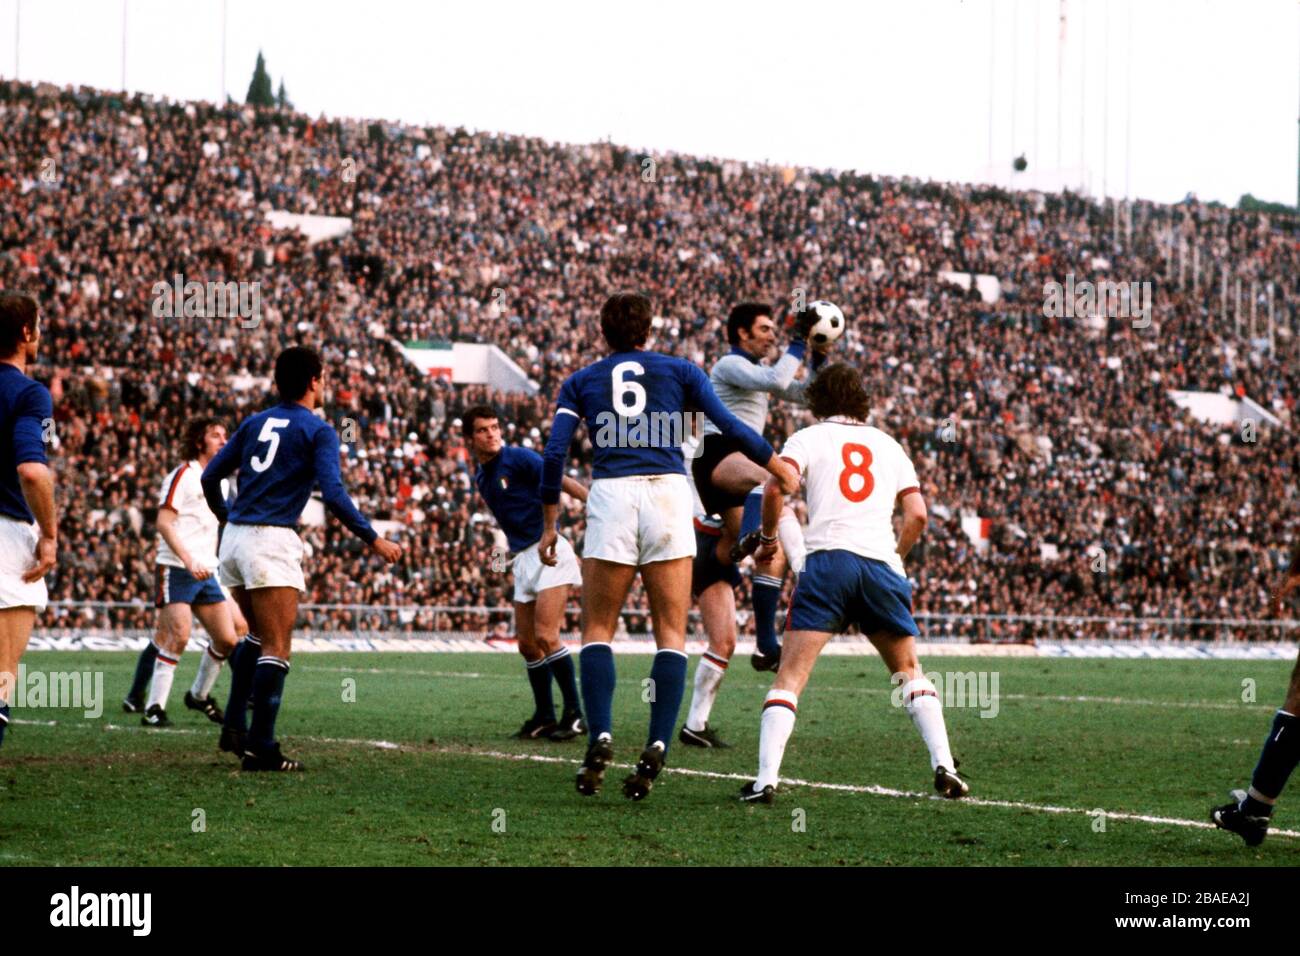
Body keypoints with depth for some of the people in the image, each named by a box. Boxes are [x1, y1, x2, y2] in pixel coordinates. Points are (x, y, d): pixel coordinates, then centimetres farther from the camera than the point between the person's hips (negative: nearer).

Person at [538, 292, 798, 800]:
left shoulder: (580, 381, 17)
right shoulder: (679, 370, 16)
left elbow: (554, 452, 6)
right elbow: (730, 426, 8)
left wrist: (549, 522, 13)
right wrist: (780, 466, 21)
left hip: (610, 495, 0)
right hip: (667, 491, 0)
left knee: (598, 629, 9)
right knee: (671, 633, 4)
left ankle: (600, 739, -9)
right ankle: (657, 748, -10)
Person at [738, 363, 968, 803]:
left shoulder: (809, 438, 12)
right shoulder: (888, 445, 21)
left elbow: (775, 487, -6)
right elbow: (917, 515, 13)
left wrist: (768, 537, 9)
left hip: (827, 557, -3)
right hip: (882, 562, 3)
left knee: (790, 677, -3)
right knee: (909, 672, 18)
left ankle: (766, 779, -16)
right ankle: (945, 768, 7)